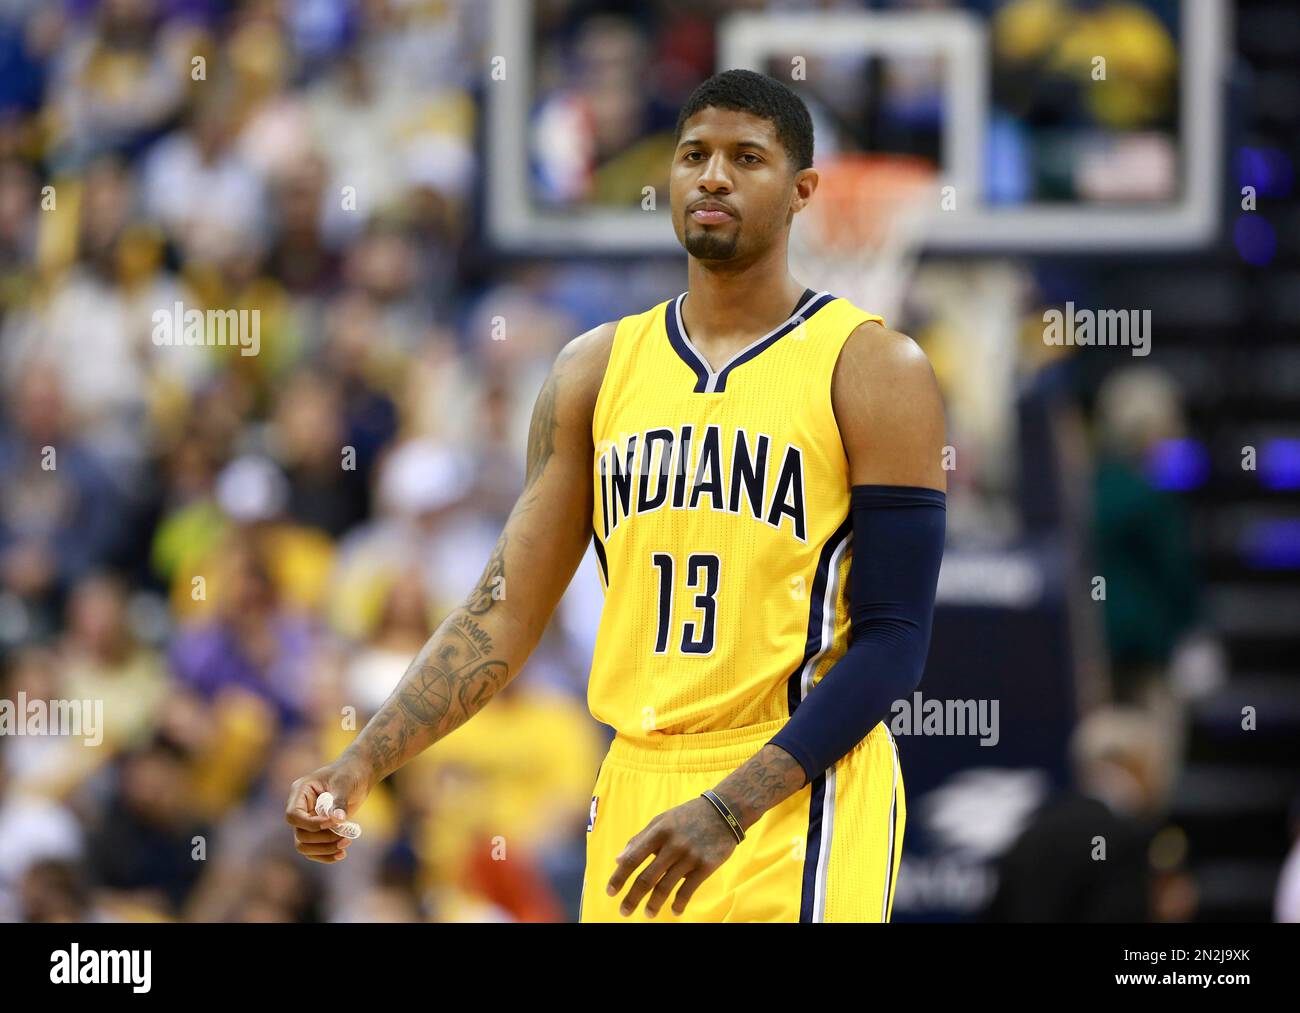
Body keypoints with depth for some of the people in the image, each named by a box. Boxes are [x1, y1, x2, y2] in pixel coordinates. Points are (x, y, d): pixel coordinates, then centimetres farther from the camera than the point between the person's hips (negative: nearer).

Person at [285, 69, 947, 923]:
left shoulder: (871, 368, -4)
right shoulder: (599, 368, 11)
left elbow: (894, 643, -9)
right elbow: (503, 612, 11)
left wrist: (728, 811, -19)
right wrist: (363, 764, -2)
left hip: (797, 798, -5)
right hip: (636, 791, 5)